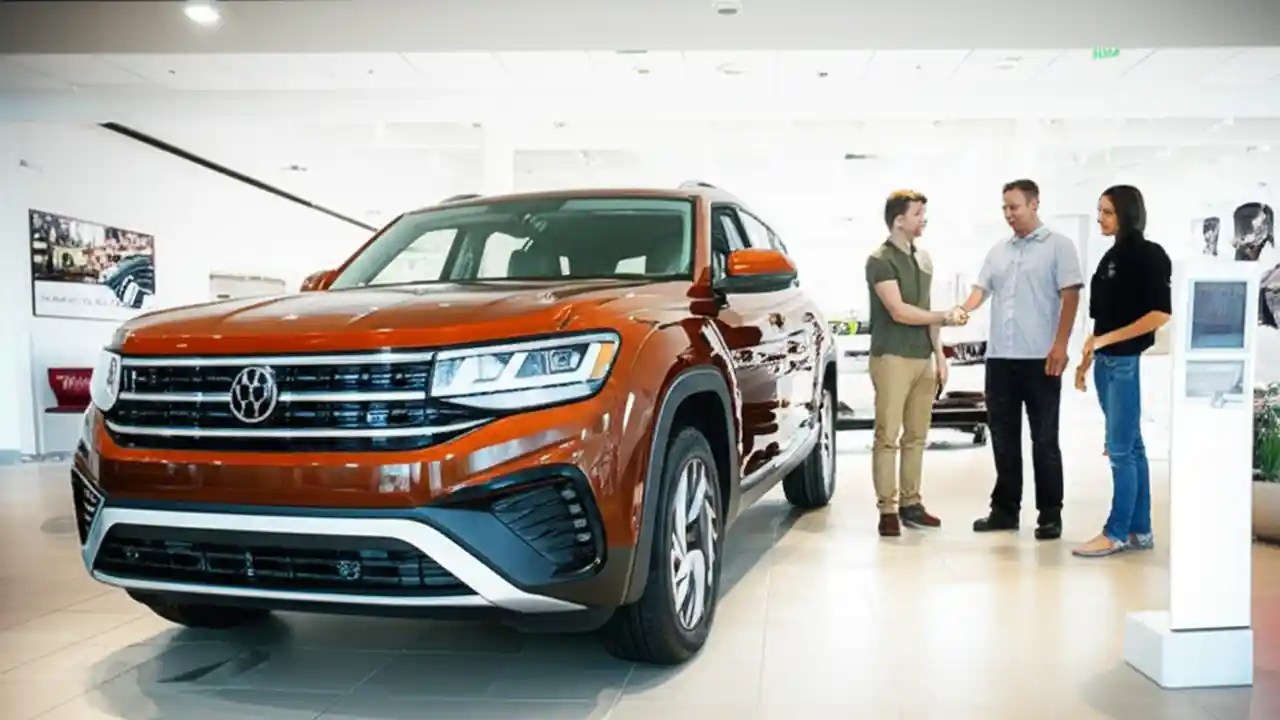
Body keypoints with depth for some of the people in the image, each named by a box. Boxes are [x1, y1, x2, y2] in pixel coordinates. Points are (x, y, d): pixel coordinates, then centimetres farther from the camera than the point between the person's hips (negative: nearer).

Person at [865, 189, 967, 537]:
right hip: (892, 358, -7)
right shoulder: (881, 260, -8)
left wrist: (939, 355, 15)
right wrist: (946, 317, -6)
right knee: (888, 436, -5)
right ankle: (887, 509, -1)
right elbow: (899, 311, -14)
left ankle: (911, 503, 17)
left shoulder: (924, 259, 17)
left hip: (923, 358, 7)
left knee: (916, 436, 9)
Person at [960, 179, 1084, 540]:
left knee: (1044, 439, 1)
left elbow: (1070, 296, -6)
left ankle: (1050, 515, 9)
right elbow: (981, 288, 11)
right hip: (999, 357, 6)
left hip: (1040, 358, -5)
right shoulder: (998, 251, 16)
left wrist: (1060, 345, -15)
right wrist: (961, 311, -11)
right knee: (1003, 438, 10)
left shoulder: (1058, 245, 0)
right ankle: (1005, 509, 19)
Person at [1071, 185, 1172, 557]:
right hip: (1107, 363, 8)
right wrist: (1087, 359, 13)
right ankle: (1139, 530, 19)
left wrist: (1105, 341, -17)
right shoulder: (1112, 256, 13)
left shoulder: (1149, 255, -8)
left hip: (1130, 362, -8)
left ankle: (1117, 533, 6)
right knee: (1131, 448, 12)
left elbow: (1161, 314, -15)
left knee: (1120, 450, -3)